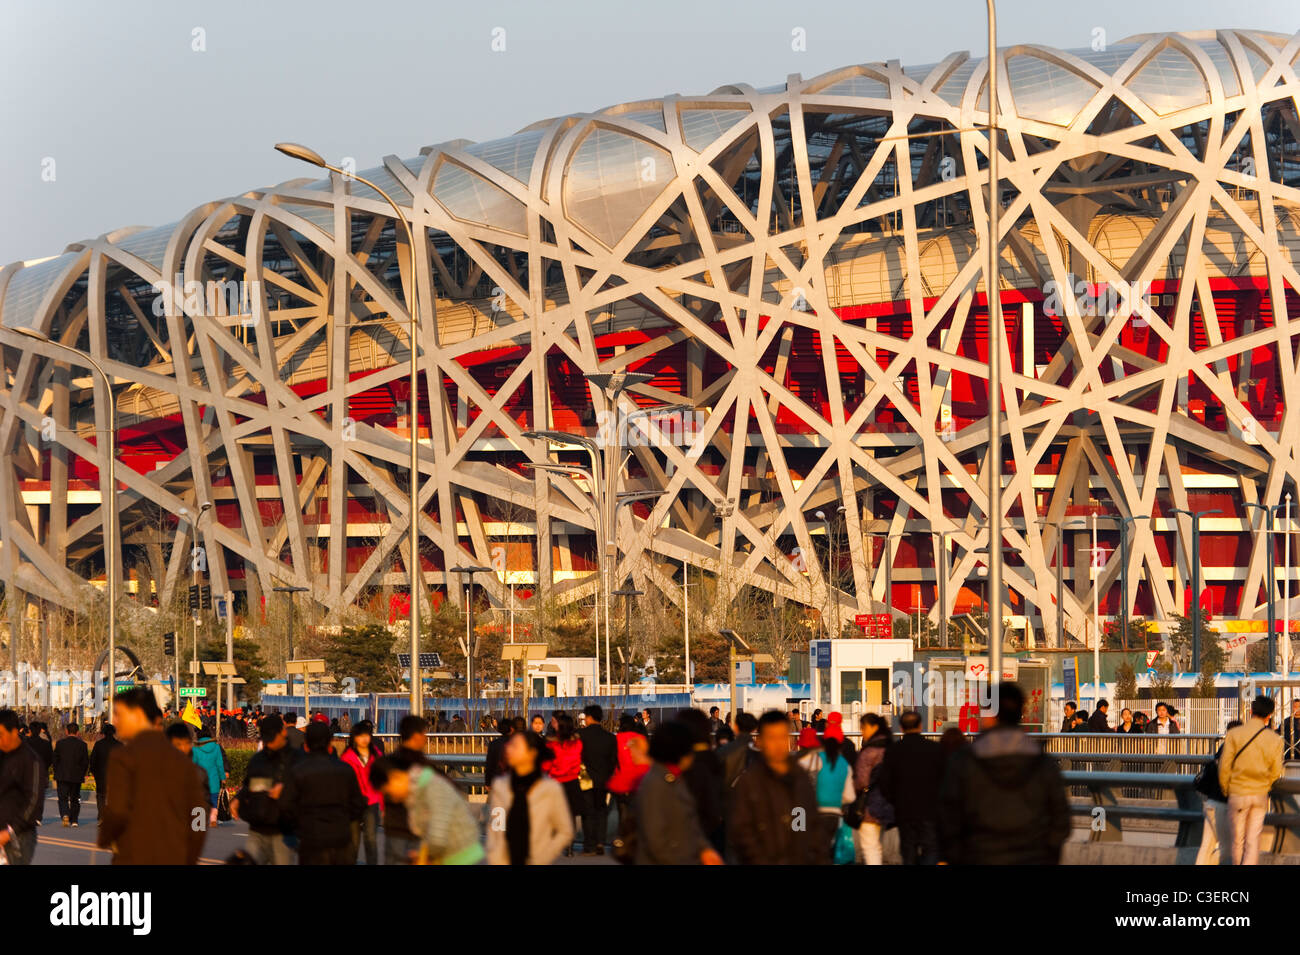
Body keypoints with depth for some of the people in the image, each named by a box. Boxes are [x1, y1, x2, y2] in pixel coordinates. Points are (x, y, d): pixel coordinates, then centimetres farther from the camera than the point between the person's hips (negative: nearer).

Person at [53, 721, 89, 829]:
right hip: (77, 777, 1)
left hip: (62, 776, -1)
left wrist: (56, 774, 10)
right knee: (75, 799, 11)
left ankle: (65, 814, -22)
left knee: (63, 798, 2)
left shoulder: (60, 743, -4)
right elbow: (86, 761, 0)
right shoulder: (82, 744, -3)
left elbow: (55, 760, 0)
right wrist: (82, 774, 13)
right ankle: (74, 820, 11)